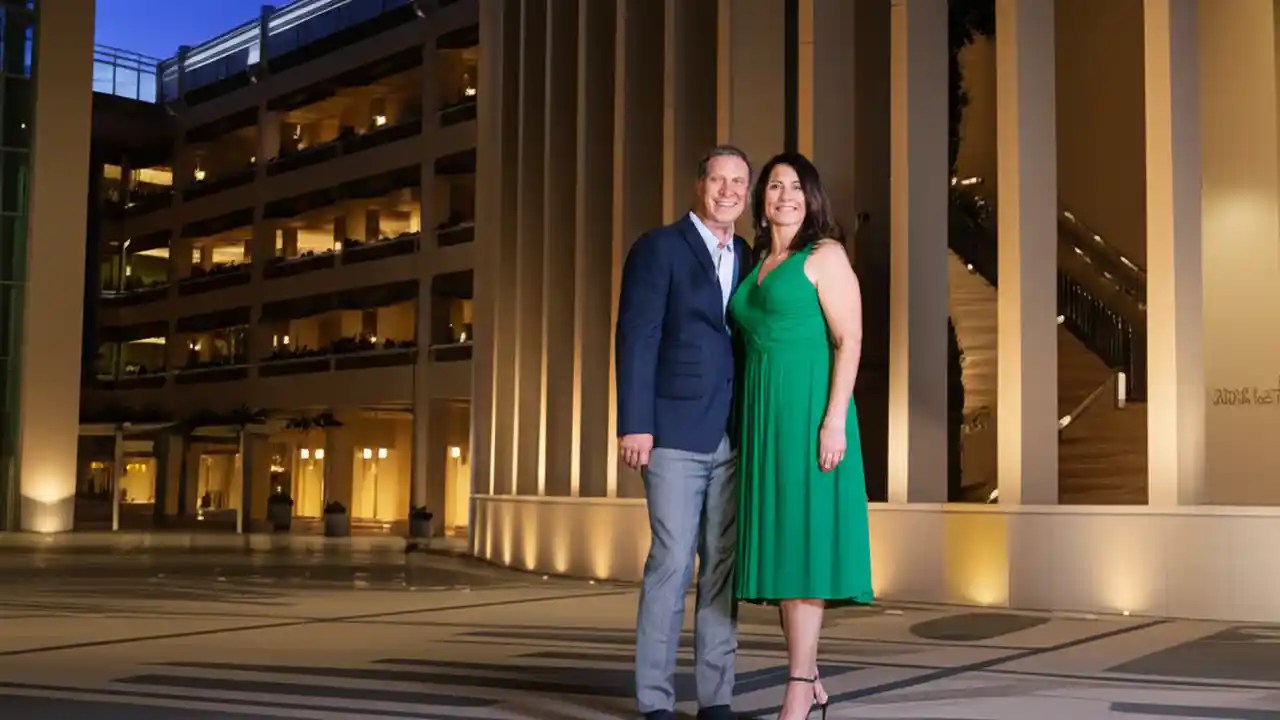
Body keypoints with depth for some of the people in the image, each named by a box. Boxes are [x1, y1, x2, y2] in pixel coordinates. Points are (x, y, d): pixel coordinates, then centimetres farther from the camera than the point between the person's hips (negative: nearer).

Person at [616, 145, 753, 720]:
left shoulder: (748, 260, 16)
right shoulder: (659, 248, 0)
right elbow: (637, 339, -7)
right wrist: (635, 425, -15)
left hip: (734, 437, 5)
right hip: (676, 434, -5)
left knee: (723, 566, 5)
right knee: (672, 562, -7)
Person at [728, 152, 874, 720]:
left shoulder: (825, 255, -1)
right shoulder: (759, 264, 18)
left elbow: (850, 341, -9)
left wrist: (835, 419, -19)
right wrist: (751, 423, 11)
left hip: (807, 409, -7)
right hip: (763, 414, 7)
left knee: (801, 537, -9)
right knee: (778, 542, 6)